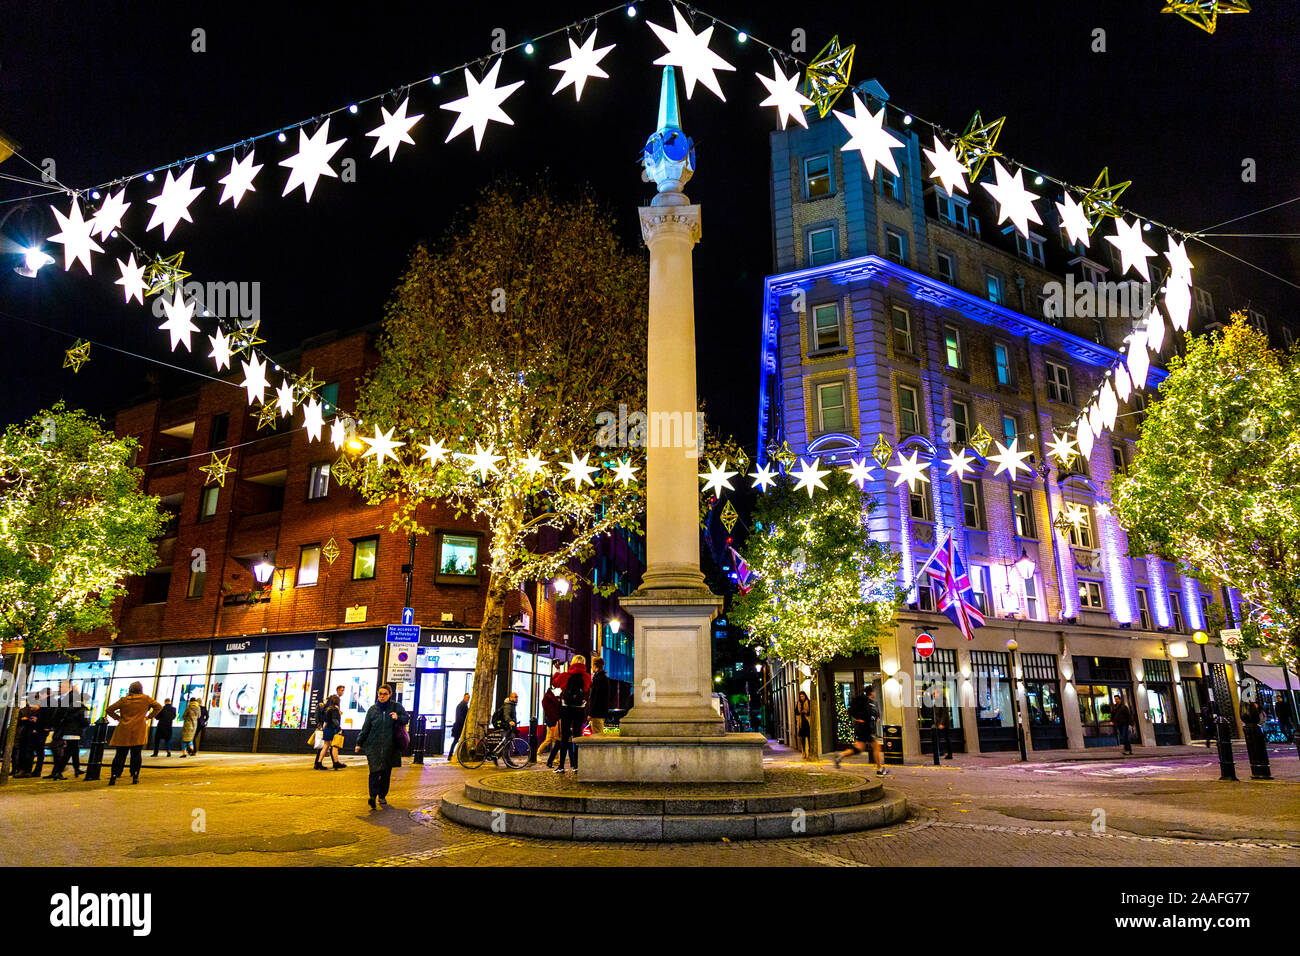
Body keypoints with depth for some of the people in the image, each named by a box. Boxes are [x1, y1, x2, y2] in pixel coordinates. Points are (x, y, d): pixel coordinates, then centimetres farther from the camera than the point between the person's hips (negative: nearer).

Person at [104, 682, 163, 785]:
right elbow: (159, 707, 7)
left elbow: (108, 709, 8)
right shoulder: (145, 698, 2)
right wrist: (149, 717, 12)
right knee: (136, 754, 3)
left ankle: (113, 777, 4)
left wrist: (117, 718, 15)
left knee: (120, 755, 6)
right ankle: (135, 777, 3)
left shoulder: (123, 700, 4)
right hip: (139, 732, -1)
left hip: (123, 732, 1)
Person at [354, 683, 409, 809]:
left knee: (386, 772, 7)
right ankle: (373, 796, -7)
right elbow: (365, 728, 12)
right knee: (375, 771, -13)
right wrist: (359, 743, 10)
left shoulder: (396, 706, 2)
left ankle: (382, 796, 22)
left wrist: (398, 718, -12)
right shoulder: (373, 709, 6)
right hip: (374, 746, 0)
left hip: (390, 746, 1)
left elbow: (406, 718, 9)